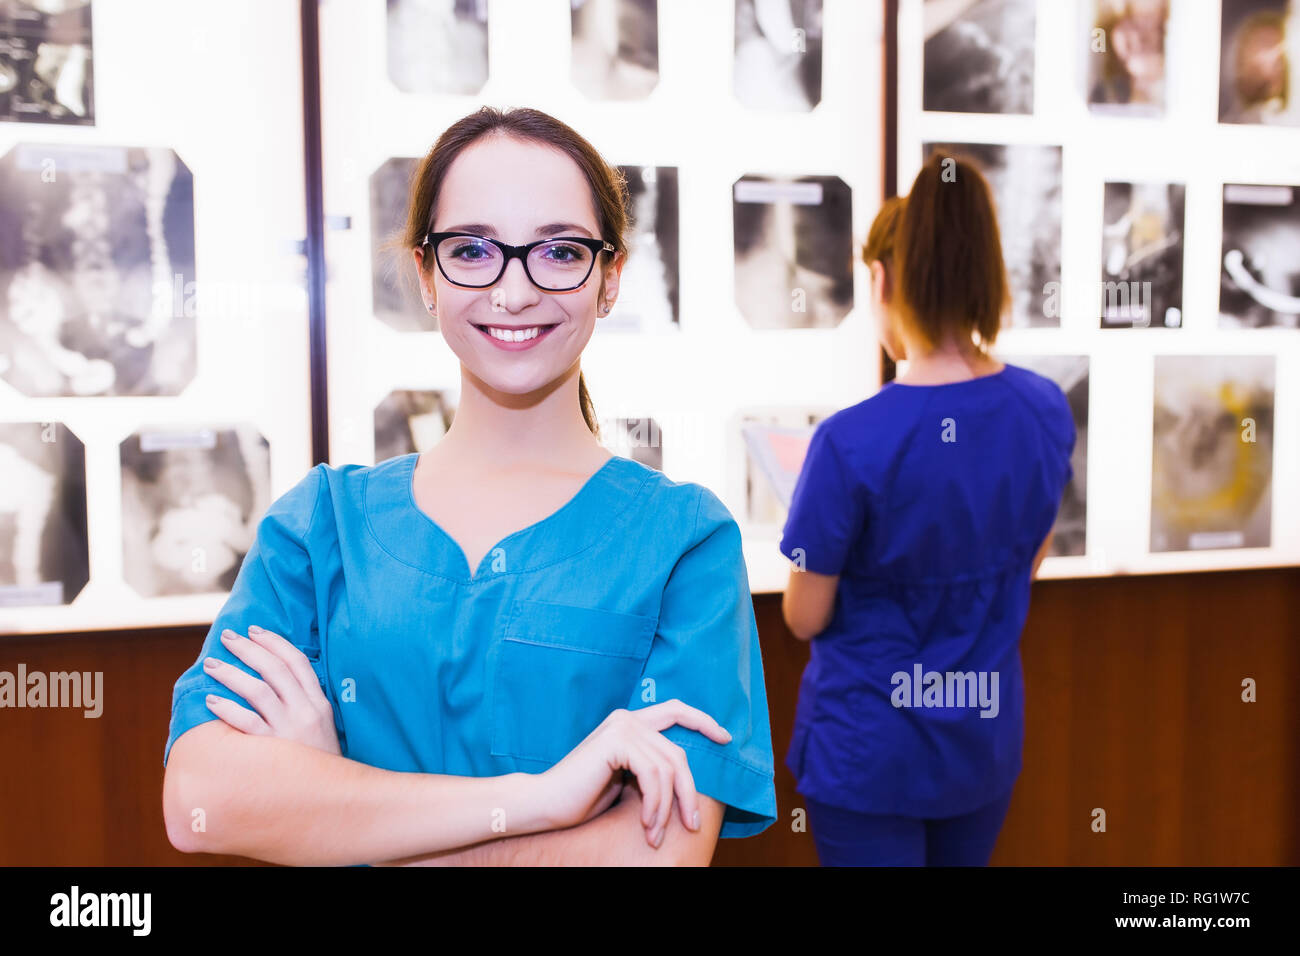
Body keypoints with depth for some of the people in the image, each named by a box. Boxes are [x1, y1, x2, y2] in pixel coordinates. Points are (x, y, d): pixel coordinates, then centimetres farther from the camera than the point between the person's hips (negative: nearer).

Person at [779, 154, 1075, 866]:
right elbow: (1027, 565, 6)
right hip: (987, 737, 5)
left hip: (870, 750, -5)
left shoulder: (850, 443, -27)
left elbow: (805, 618, -14)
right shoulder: (1046, 409, -9)